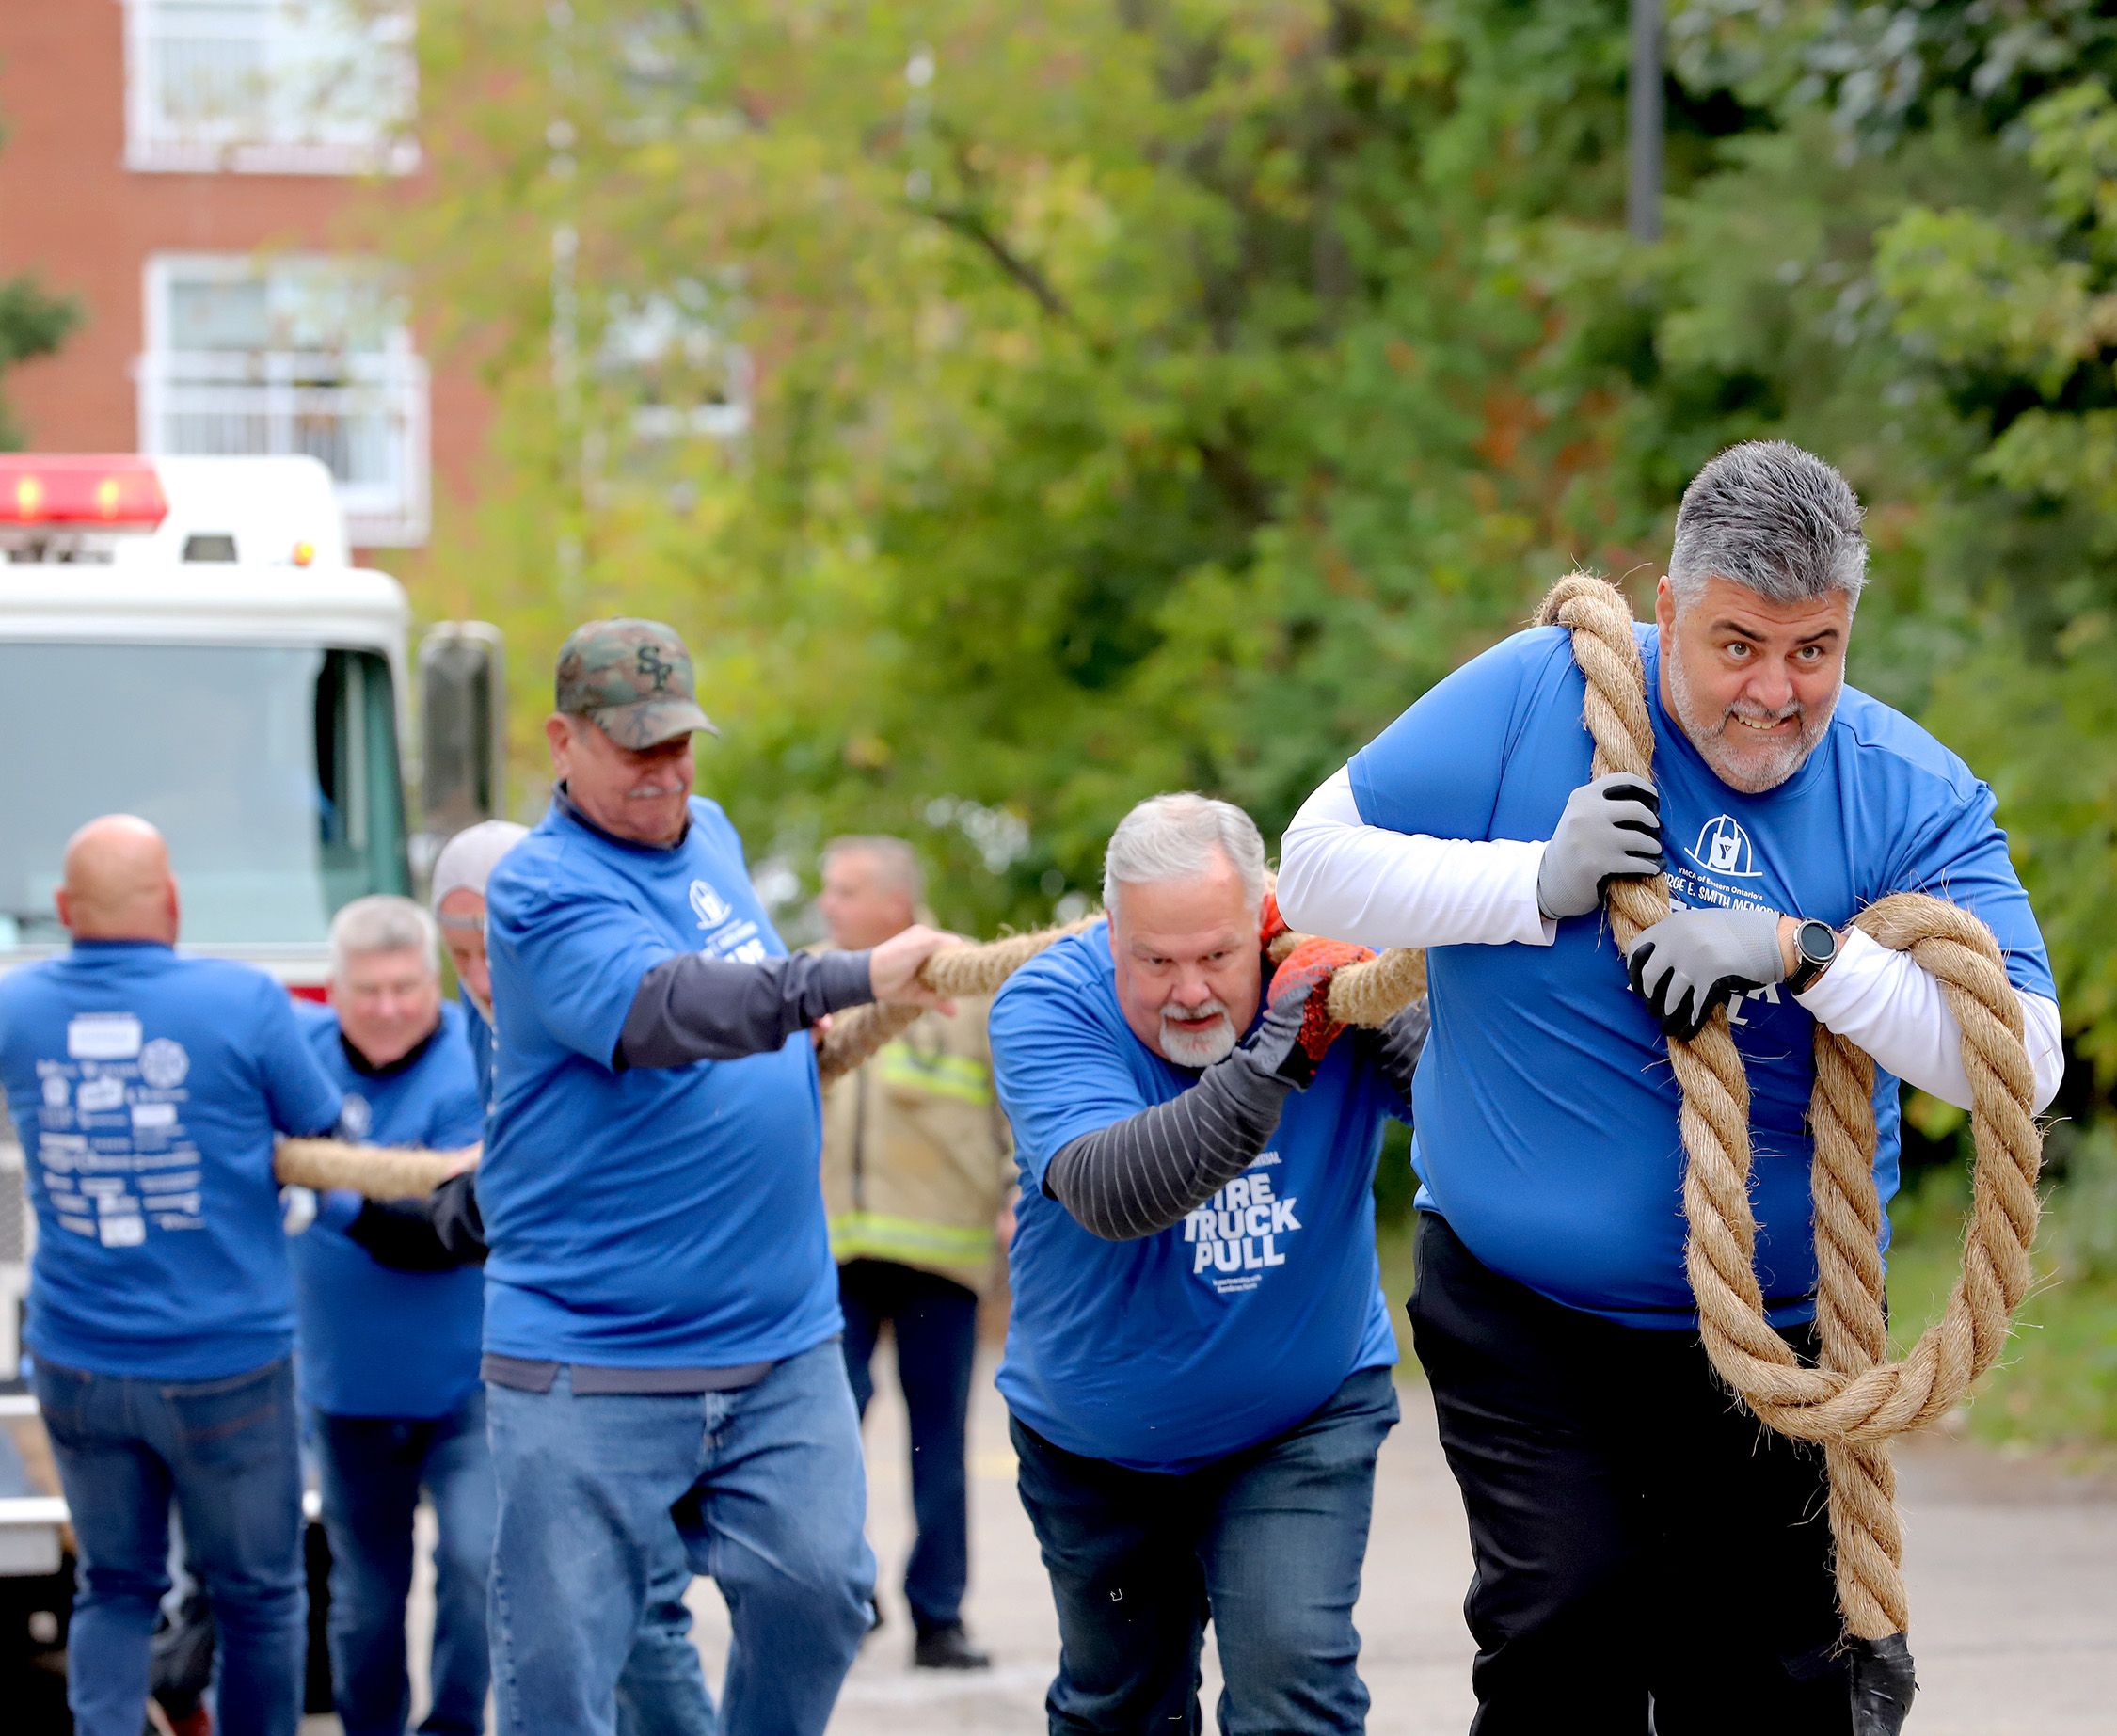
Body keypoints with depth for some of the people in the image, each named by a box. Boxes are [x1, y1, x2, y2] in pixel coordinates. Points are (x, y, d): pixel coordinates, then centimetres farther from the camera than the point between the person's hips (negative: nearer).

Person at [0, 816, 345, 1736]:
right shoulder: (245, 1002, -13)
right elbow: (324, 1144, -1)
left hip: (78, 1368, 3)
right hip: (224, 1367, -3)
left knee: (115, 1589, 15)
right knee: (258, 1596, 12)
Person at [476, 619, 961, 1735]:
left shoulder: (711, 837, 13)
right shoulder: (545, 889, -14)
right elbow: (659, 1010, -33)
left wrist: (819, 1037, 15)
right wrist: (849, 982, -41)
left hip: (782, 1340, 7)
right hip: (594, 1359, -7)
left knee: (817, 1590, -1)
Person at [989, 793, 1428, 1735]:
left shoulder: (1333, 977, -17)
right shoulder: (1047, 1008, -23)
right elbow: (1111, 1193, -41)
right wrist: (1275, 1059, -49)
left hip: (1302, 1422, -1)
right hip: (1096, 1441, 1)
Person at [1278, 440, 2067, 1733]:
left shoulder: (1911, 795, -5)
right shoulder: (1539, 694, -6)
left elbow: (2021, 1058, -15)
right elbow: (1319, 865, -4)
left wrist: (1802, 950, -25)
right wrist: (1542, 884, -16)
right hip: (1524, 1320, -2)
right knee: (1570, 1623, -18)